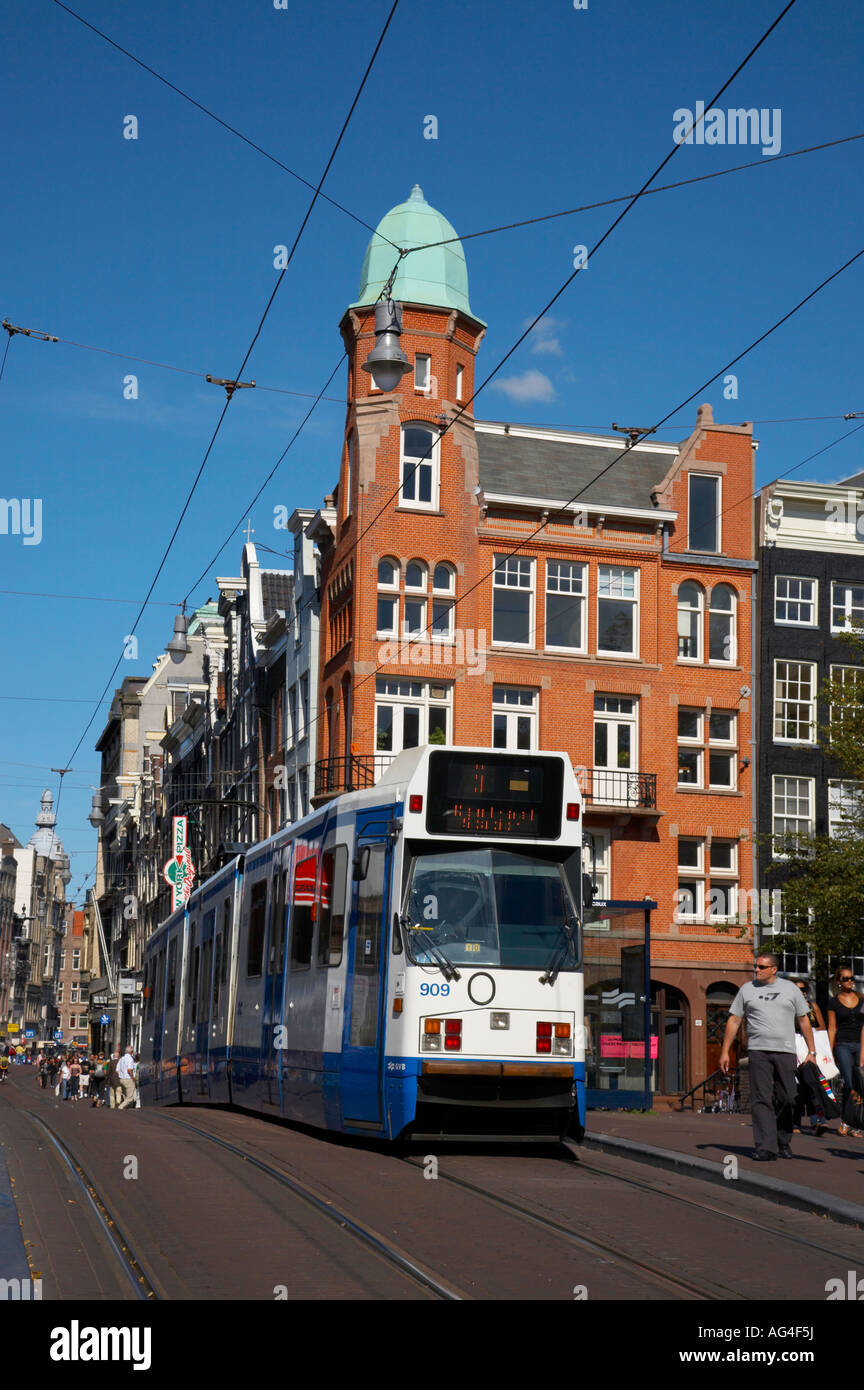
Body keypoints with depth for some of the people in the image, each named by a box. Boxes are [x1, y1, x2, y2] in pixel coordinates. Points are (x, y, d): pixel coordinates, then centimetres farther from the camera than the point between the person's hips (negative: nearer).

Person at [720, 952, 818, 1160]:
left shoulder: (790, 988, 11)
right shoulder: (747, 990, 10)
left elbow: (804, 1021, 14)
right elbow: (734, 1021, 11)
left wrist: (811, 1051, 8)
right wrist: (725, 1051, 5)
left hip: (786, 1052, 1)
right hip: (758, 1050, -1)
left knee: (786, 1100, 2)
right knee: (761, 1100, -9)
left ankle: (783, 1143, 19)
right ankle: (765, 1147, -11)